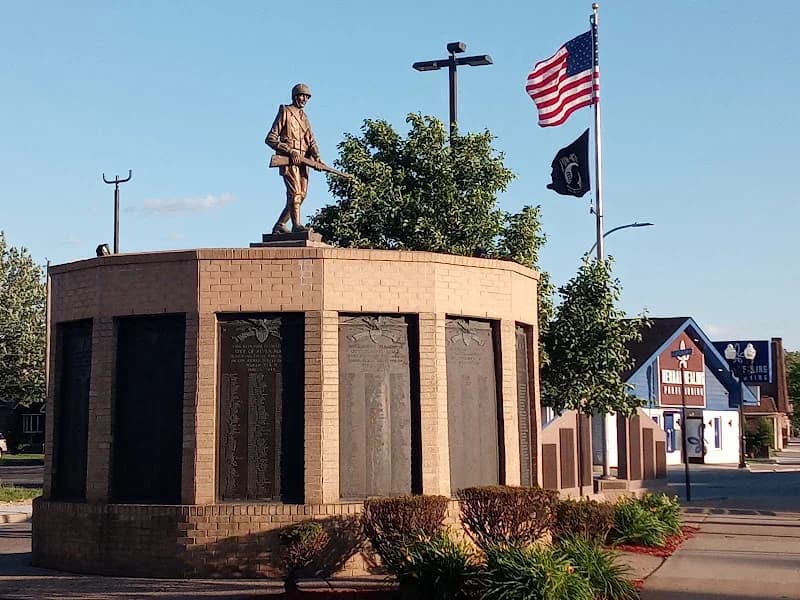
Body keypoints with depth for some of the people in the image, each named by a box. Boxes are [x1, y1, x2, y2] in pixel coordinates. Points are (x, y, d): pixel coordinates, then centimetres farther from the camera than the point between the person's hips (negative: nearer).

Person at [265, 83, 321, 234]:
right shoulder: (285, 112, 1)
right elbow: (270, 139, -6)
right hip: (288, 160, -7)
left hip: (302, 161, 7)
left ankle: (279, 226, 10)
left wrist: (317, 156, -6)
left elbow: (311, 141, 15)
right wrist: (290, 151, -16)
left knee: (301, 194, 3)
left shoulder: (304, 118, 23)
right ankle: (296, 225, -22)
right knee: (295, 192, -18)